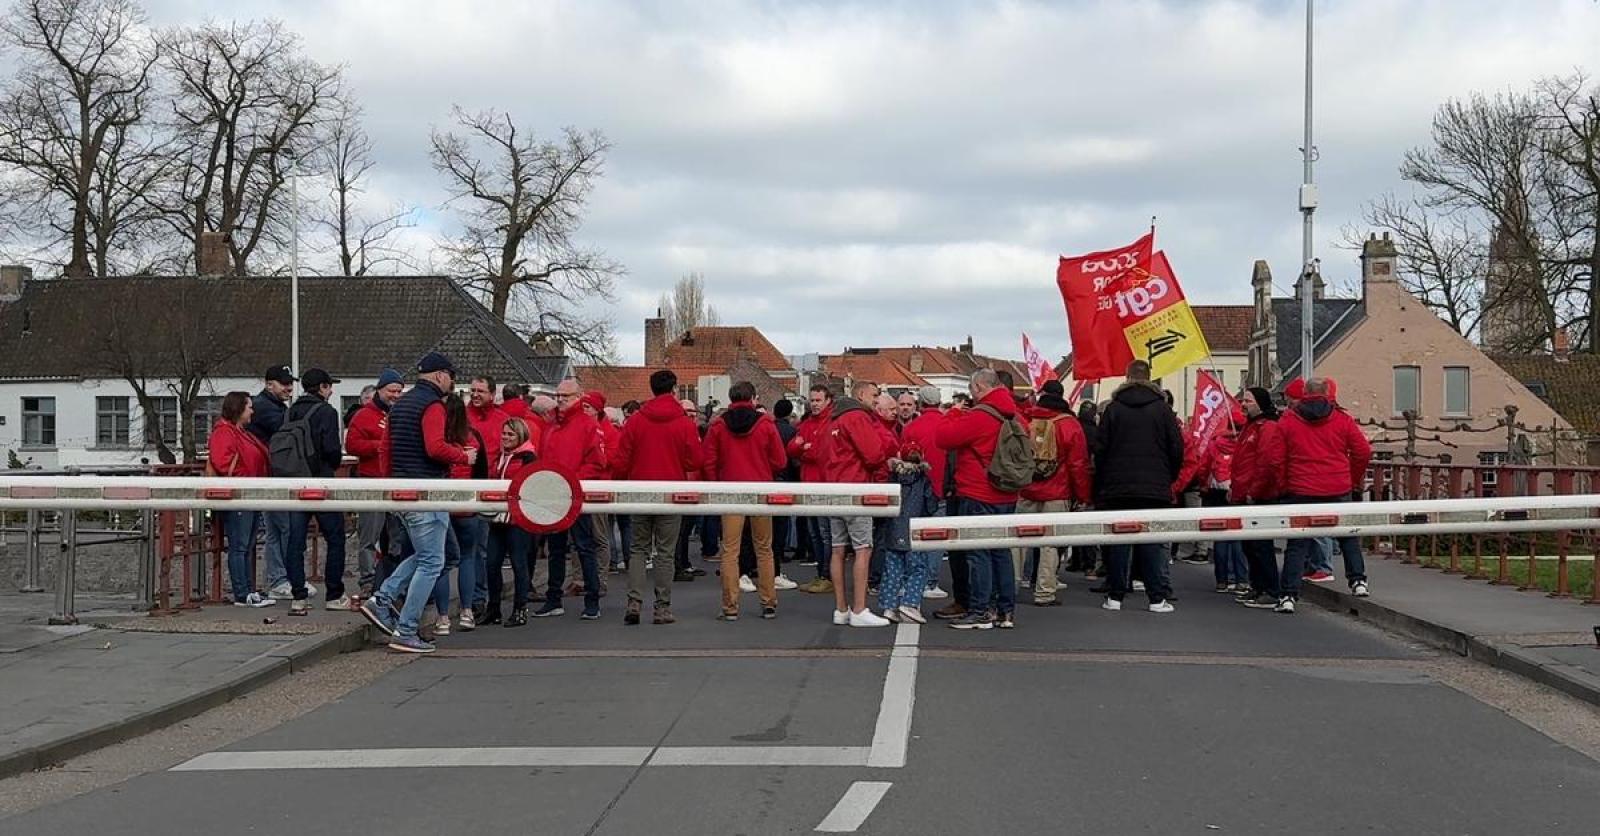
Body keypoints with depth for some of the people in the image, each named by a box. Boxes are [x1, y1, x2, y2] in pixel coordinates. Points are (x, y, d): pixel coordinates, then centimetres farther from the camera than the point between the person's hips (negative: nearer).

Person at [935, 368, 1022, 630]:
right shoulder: (1013, 416, 9)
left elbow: (944, 437, -15)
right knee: (1001, 551, 13)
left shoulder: (979, 416, -16)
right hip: (1006, 497, 8)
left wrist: (953, 414, 3)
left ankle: (980, 611, -2)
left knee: (979, 553, -3)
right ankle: (1006, 611, 16)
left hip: (979, 497, -8)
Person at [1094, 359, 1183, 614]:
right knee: (1153, 544, 2)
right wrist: (1169, 479, 16)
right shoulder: (1162, 409, 2)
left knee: (1117, 543, 5)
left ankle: (1114, 596, 7)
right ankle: (1158, 598, 0)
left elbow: (1100, 450, 3)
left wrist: (1100, 487, 11)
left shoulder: (1113, 409, 2)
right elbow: (1177, 449, 3)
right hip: (1155, 489, 0)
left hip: (1117, 488, 0)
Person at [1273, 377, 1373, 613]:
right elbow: (1363, 452, 2)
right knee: (1348, 537, 21)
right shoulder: (1342, 419, 2)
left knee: (1297, 545, 2)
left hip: (1301, 492, 0)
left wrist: (1284, 486, 13)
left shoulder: (1287, 421, 1)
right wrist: (1355, 482, 16)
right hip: (1339, 491, 1)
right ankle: (1358, 581, 18)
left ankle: (1288, 596, -3)